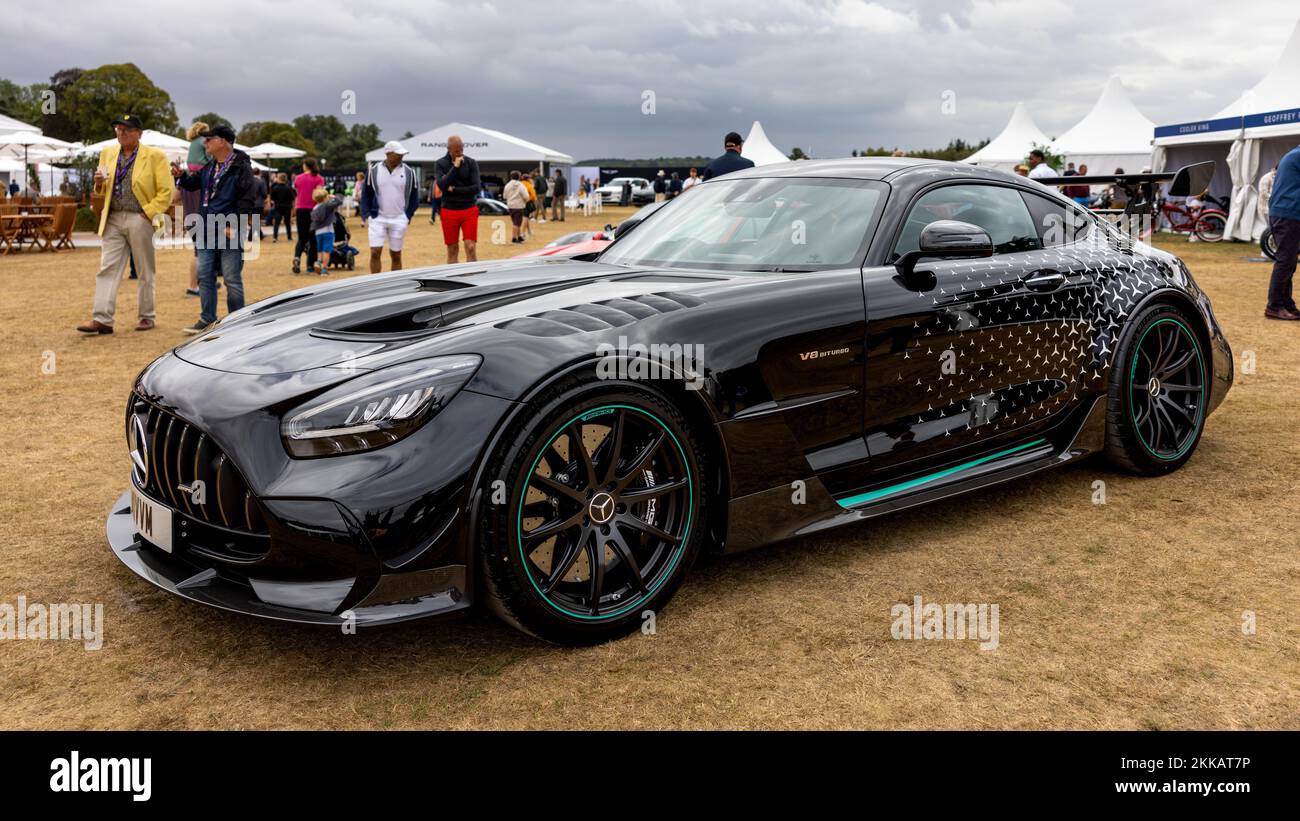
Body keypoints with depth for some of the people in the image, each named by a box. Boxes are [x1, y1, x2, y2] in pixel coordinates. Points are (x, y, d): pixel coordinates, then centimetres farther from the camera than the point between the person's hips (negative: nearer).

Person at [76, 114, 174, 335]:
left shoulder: (155, 156, -2)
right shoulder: (108, 154, 13)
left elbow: (166, 191, -6)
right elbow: (103, 191, 21)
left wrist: (148, 212, -13)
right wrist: (99, 183, -2)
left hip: (139, 220, -4)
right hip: (113, 220, 4)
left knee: (145, 272, 6)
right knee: (107, 269, -3)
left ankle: (146, 317, 17)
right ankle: (102, 319, -4)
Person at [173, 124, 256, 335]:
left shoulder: (241, 168, -9)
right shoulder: (209, 167, 15)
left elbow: (247, 200, -14)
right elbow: (193, 184, 24)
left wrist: (234, 226, -18)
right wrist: (181, 176, 2)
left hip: (229, 233, -8)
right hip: (206, 232, 8)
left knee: (232, 279, -1)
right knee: (205, 276, 11)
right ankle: (207, 319, 20)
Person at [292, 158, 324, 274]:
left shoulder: (298, 178, 7)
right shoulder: (319, 179, -2)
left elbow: (297, 193, 14)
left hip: (300, 209, 2)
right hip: (313, 209, -2)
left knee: (302, 238, 9)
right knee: (313, 238, 10)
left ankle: (297, 257, -18)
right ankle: (310, 264, 9)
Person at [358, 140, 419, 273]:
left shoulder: (408, 172, 1)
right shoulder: (373, 171, 0)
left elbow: (414, 196, 8)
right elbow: (366, 195, 7)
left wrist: (408, 216, 0)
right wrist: (366, 216, -1)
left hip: (399, 220, 1)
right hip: (378, 218, 0)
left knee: (396, 255, 6)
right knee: (375, 253, -7)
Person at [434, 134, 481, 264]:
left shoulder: (471, 163, 1)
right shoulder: (440, 164, 1)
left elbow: (476, 187, -8)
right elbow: (442, 185, -15)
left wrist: (454, 189, -10)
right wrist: (455, 167, -18)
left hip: (469, 210, 0)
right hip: (449, 211, 0)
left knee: (471, 248, -7)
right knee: (452, 250, 5)